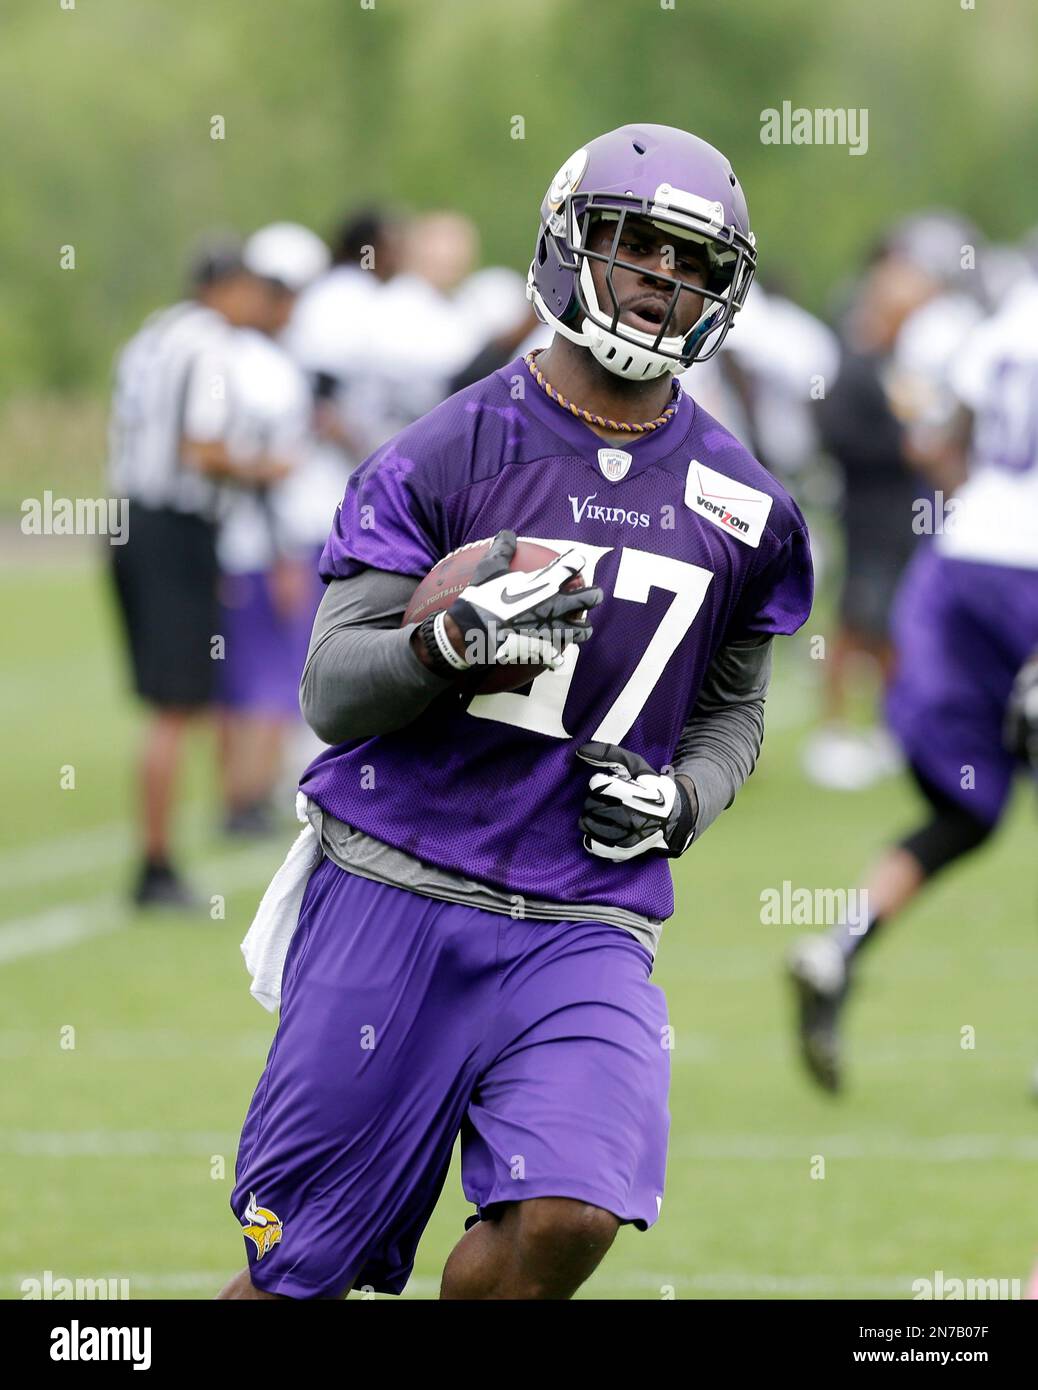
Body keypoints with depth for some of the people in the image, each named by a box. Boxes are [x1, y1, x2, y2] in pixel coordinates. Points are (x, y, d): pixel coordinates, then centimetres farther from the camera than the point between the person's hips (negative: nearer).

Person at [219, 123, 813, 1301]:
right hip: (395, 893, -2)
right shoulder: (449, 454, -4)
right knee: (303, 1264, 2)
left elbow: (732, 711, 22)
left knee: (569, 1216, -20)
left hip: (582, 926, 2)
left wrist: (678, 800, 0)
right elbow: (331, 692, -6)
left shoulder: (742, 510, 7)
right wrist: (451, 643, -26)